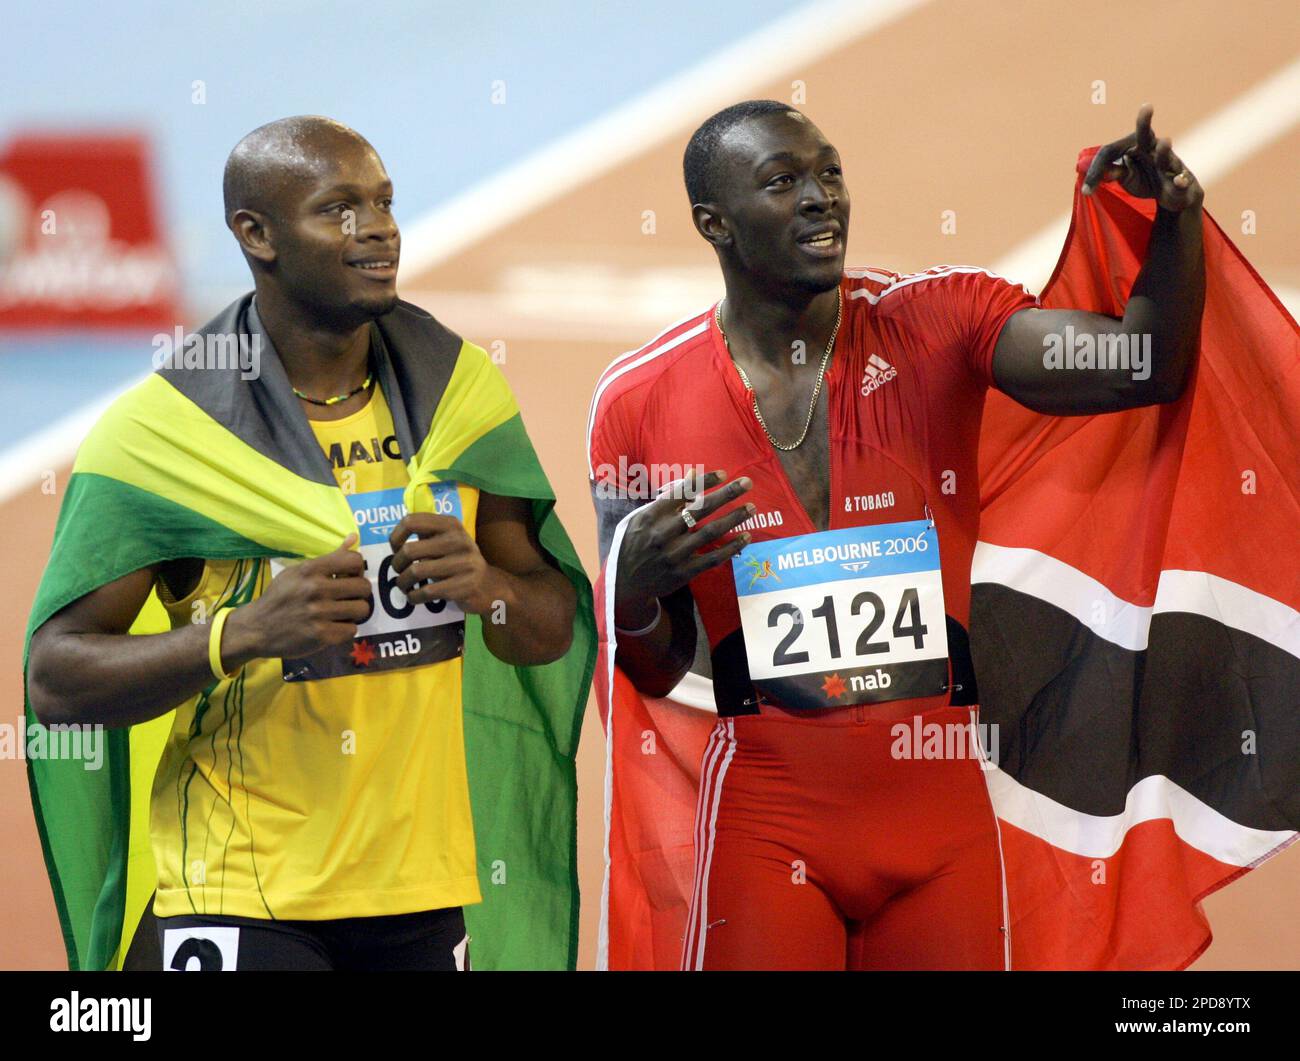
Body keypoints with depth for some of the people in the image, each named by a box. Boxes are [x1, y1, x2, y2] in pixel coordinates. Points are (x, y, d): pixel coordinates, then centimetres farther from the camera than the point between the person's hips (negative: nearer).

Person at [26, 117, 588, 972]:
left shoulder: (459, 388, 6)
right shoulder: (161, 426, -10)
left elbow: (552, 632, 11)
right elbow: (55, 676, -11)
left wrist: (488, 586, -12)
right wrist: (245, 632, -25)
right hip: (243, 900, -5)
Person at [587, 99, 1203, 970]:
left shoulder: (938, 321, -1)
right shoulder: (641, 401, -1)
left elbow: (1148, 368, -13)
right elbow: (657, 674, 6)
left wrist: (1180, 220, -28)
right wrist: (636, 591, -16)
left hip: (943, 815, 1)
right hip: (768, 824, -1)